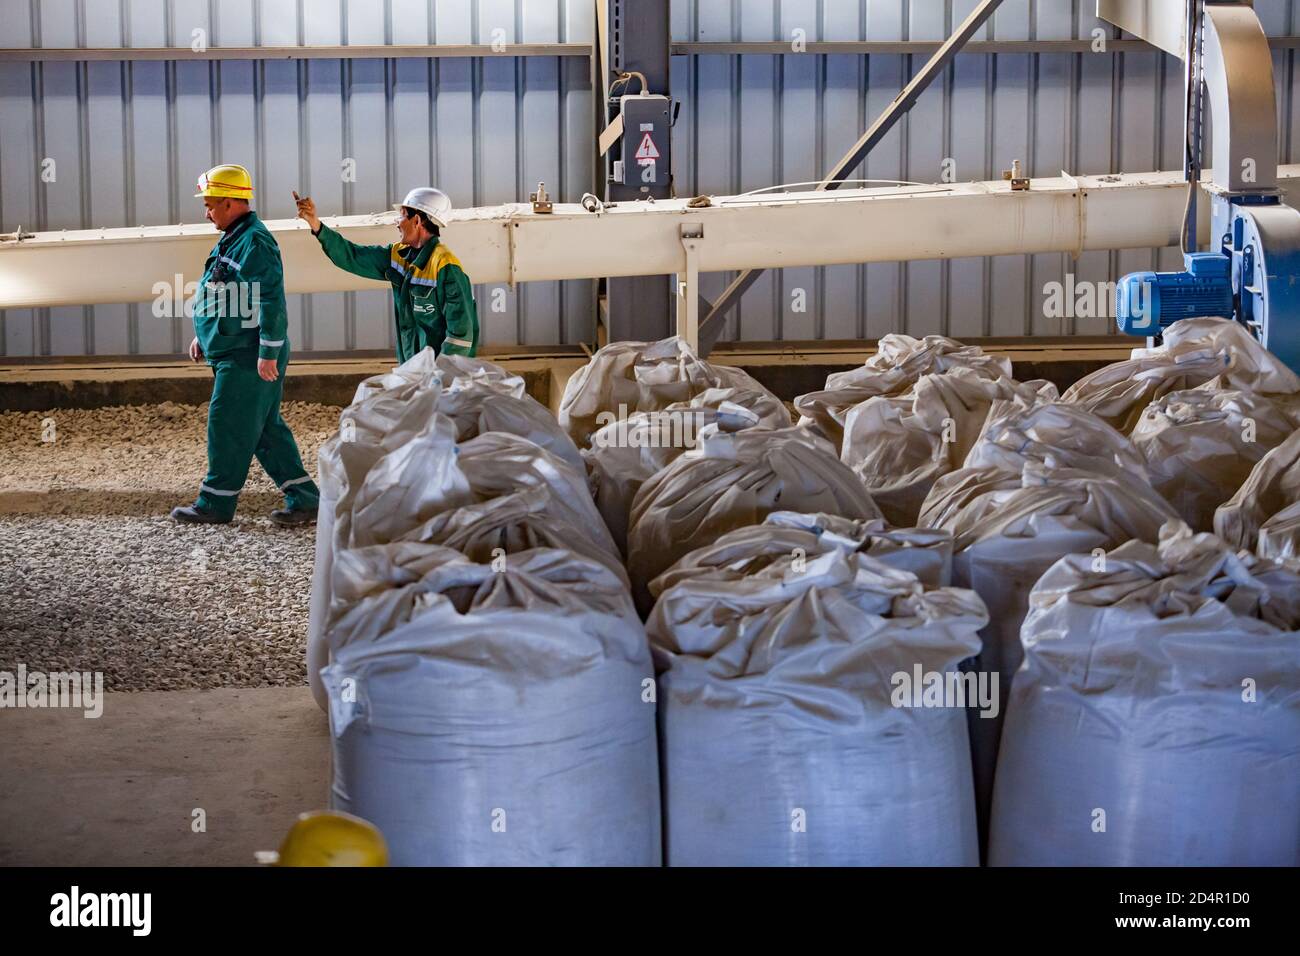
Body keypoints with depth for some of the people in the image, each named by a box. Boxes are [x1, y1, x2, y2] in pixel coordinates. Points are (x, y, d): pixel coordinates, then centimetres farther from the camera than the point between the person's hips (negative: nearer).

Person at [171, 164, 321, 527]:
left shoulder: (255, 242, -17)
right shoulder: (232, 240, 16)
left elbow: (272, 301, -22)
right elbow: (221, 297, 27)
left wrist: (268, 354, -24)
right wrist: (203, 335, 24)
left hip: (248, 359, -10)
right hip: (233, 354, 10)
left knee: (228, 427, -3)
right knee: (267, 430, 10)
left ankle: (216, 504, 6)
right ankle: (304, 500, 11)